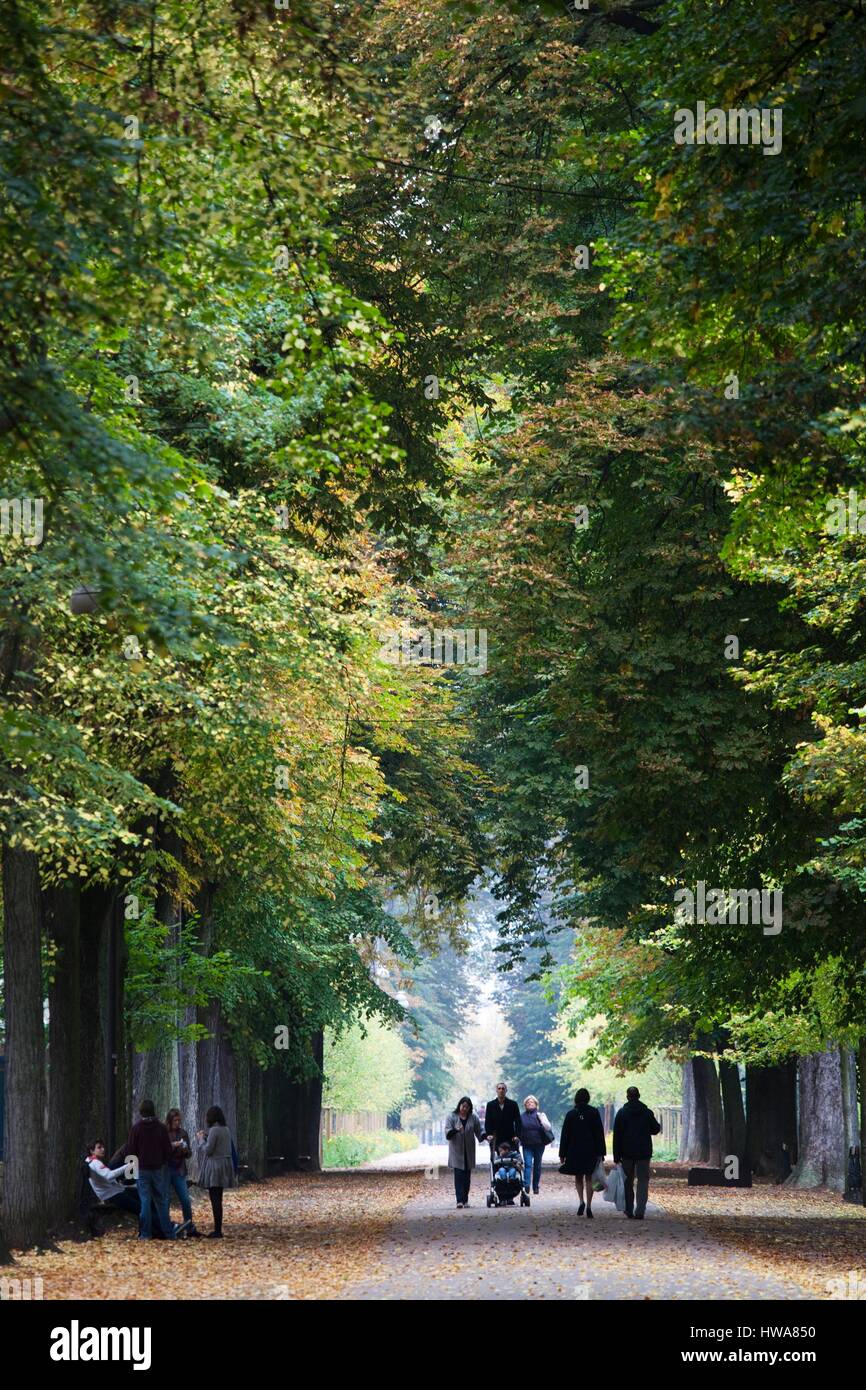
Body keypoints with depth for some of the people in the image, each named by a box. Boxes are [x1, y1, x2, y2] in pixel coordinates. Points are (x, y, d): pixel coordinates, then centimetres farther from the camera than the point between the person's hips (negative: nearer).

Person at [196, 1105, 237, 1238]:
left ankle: (217, 1231, -8)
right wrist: (206, 1137, 17)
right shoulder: (226, 1129, 11)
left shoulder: (214, 1130, -16)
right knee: (217, 1199, 14)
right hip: (224, 1166, 9)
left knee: (215, 1199, -7)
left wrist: (201, 1139, 1)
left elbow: (208, 1150, -15)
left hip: (215, 1166, -9)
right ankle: (218, 1230, 18)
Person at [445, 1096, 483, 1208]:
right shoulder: (452, 1117, 0)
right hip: (456, 1151, -3)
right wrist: (456, 1130, -27)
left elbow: (479, 1131, 11)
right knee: (459, 1175, -11)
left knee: (467, 1176, 5)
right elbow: (447, 1133, -7)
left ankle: (465, 1200, 13)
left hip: (469, 1151, 3)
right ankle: (459, 1200, -15)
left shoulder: (473, 1118, 8)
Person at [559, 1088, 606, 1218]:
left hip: (575, 1151, 1)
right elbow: (599, 1133, -3)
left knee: (578, 1177, 15)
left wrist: (562, 1154, 7)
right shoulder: (594, 1113, -3)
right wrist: (600, 1152, 1)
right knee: (589, 1178, 4)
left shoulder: (571, 1114, 0)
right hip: (591, 1151, 0)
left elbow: (565, 1135, 2)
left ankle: (581, 1201, -4)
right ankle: (588, 1206, -4)